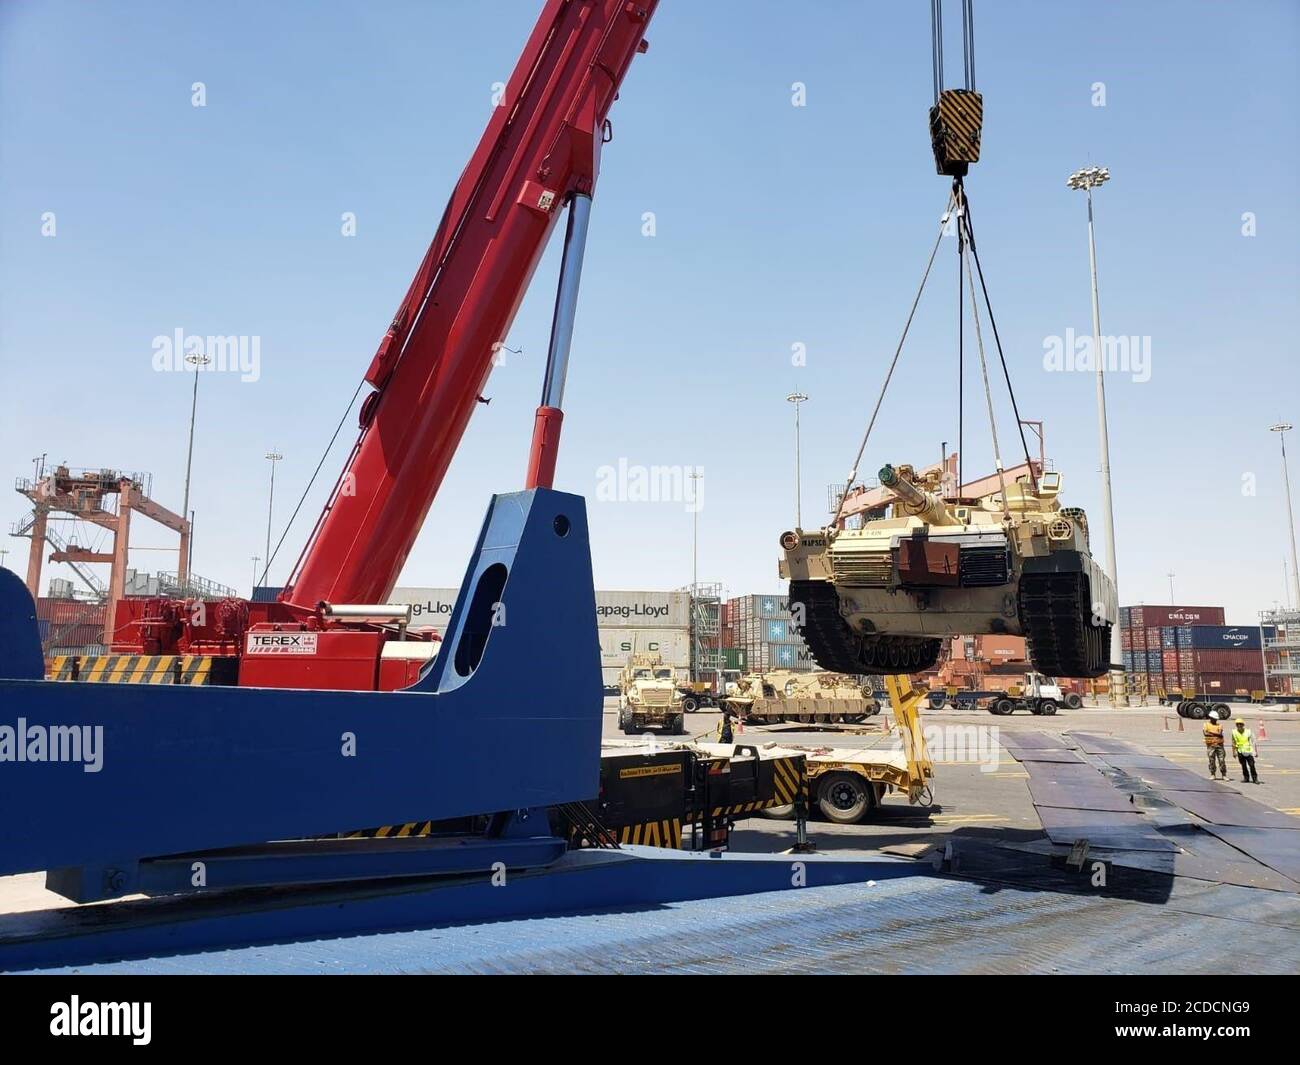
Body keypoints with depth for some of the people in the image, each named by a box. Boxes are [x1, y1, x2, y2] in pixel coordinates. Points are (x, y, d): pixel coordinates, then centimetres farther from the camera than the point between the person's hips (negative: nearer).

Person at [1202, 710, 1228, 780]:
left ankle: (1224, 775, 4)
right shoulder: (1206, 724, 7)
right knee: (1211, 760, 1)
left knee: (1222, 760, -2)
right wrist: (1216, 734, -13)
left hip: (1219, 745, 1)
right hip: (1210, 745, -1)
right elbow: (1205, 733, -11)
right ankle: (1212, 775, 10)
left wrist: (1211, 732, -13)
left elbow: (1221, 734, -7)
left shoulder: (1219, 725, 11)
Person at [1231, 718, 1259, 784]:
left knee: (1251, 765, -5)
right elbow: (1233, 743, 7)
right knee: (1243, 766, 9)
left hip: (1248, 751, -2)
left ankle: (1255, 778, 4)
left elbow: (1253, 742, -1)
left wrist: (1255, 752, -2)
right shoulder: (1234, 732, 0)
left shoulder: (1248, 732, -5)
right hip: (1240, 752, 2)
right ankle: (1246, 778, 19)